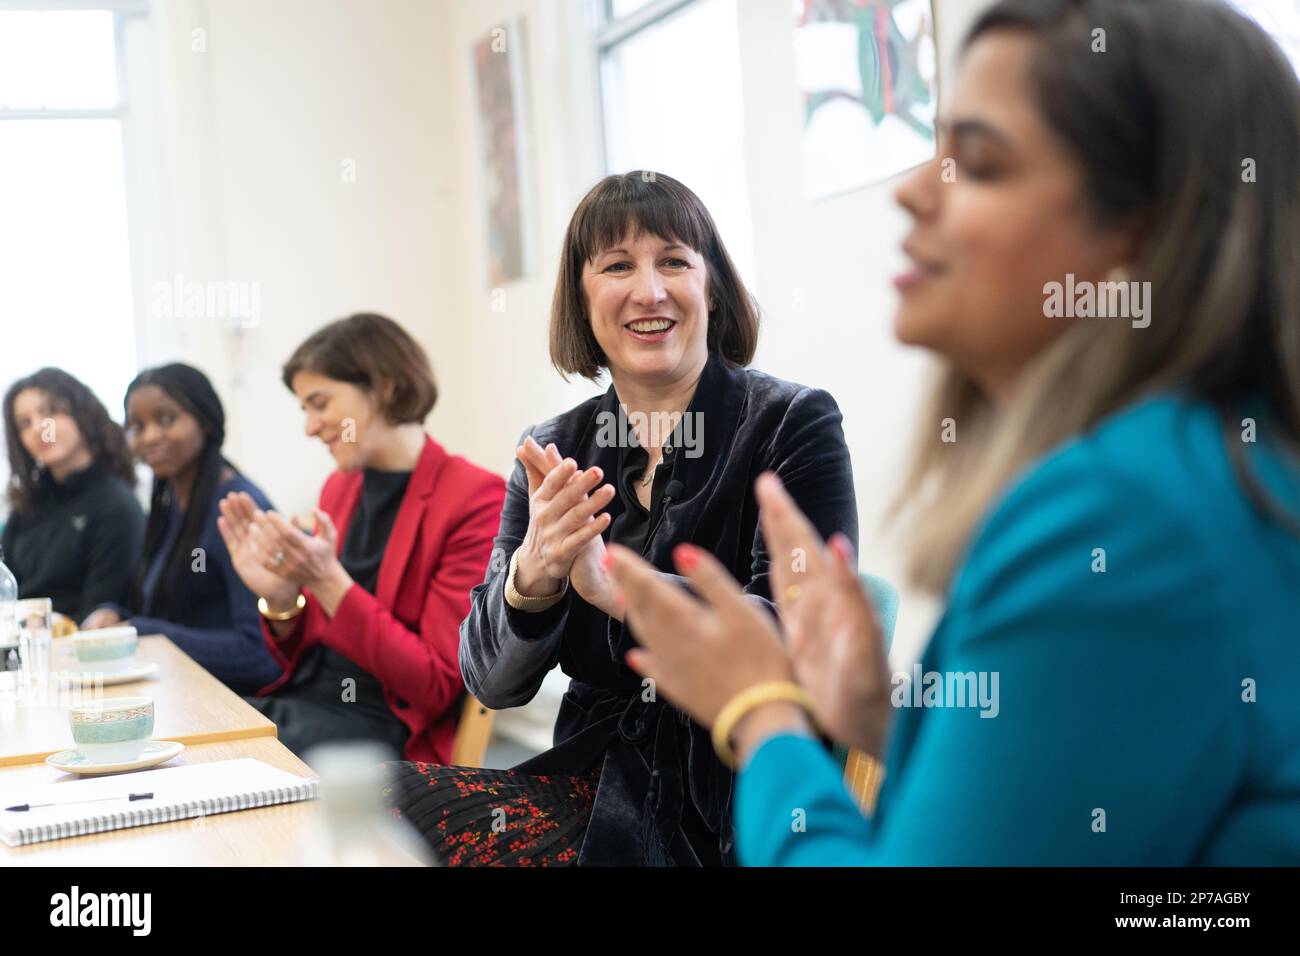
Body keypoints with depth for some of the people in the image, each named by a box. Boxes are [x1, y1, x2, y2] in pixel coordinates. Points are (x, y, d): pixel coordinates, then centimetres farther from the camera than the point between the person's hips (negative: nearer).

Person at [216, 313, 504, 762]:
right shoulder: (339, 487, 11)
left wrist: (328, 581, -20)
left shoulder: (475, 500, -9)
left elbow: (435, 684, -13)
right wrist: (277, 597, -6)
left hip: (382, 729, -6)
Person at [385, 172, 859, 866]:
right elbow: (490, 682, 1)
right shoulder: (553, 453, 7)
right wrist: (530, 577, -21)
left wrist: (618, 586, -28)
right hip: (596, 776, 5)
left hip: (739, 801, -4)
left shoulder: (793, 424, -4)